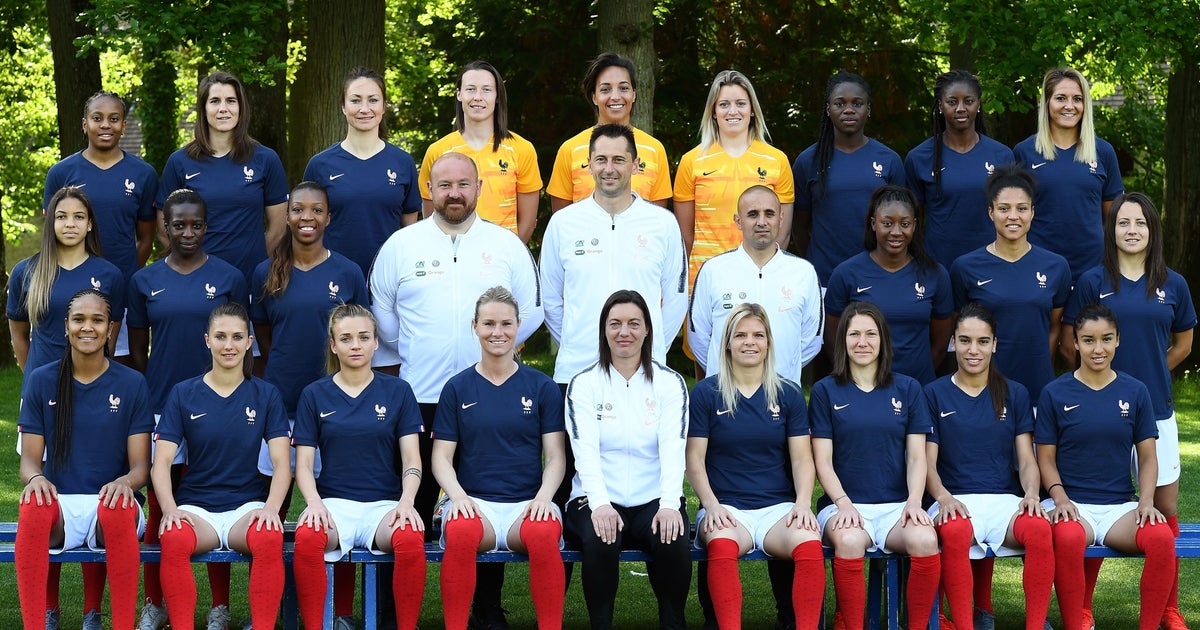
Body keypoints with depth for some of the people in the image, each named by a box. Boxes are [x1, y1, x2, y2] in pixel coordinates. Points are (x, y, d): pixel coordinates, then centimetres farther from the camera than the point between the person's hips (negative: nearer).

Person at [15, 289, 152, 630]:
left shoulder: (132, 383, 5)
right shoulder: (41, 381, 8)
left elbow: (141, 465, 3)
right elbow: (29, 459, 7)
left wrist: (126, 481, -22)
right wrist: (36, 478, -19)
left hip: (111, 504, -1)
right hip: (59, 502, 1)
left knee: (118, 510, -38)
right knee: (33, 508, -36)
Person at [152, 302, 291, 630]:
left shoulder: (266, 394, 8)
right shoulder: (183, 394, 7)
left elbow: (282, 463, 1)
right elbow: (161, 462, 0)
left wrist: (271, 507, -19)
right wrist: (170, 508, -19)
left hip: (248, 504, 0)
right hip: (196, 504, 0)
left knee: (269, 538, -36)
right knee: (174, 539, -35)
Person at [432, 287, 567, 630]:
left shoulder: (542, 387, 11)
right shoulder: (457, 388, 12)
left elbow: (556, 457, 8)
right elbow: (442, 457, 9)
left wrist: (543, 495, -11)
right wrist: (457, 494, -11)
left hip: (527, 502, 0)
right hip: (473, 501, 0)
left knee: (543, 533, -36)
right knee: (461, 533, -37)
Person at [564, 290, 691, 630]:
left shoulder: (670, 383, 8)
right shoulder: (584, 384, 5)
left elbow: (673, 449, -5)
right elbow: (586, 450, -8)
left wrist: (669, 504, -22)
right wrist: (599, 503, -26)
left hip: (654, 500, 1)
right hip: (598, 500, -1)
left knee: (673, 542, -31)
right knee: (600, 541, -34)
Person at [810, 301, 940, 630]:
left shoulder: (907, 389, 13)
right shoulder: (826, 391, 8)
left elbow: (917, 457, 9)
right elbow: (823, 461, 3)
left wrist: (913, 502, -9)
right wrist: (843, 503, -13)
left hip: (897, 503, 1)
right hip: (844, 503, -1)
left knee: (925, 539, -32)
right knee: (849, 541, -37)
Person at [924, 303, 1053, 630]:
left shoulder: (1014, 394, 16)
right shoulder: (935, 394, 11)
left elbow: (1027, 460, 11)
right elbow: (928, 463, 5)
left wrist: (1031, 494, -11)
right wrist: (943, 497, -16)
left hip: (1005, 499, 2)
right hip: (954, 500, -2)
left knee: (1039, 528, -34)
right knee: (955, 532, -39)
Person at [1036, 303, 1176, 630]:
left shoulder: (1135, 392, 9)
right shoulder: (1055, 393, 4)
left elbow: (1147, 457, 10)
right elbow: (1046, 458, 5)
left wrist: (1146, 500, -8)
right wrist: (1059, 496, -13)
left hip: (1121, 505, 2)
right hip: (1072, 504, -2)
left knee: (1162, 537, -31)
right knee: (1068, 538, -38)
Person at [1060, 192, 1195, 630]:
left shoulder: (1173, 285, 4)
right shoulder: (1093, 281, -2)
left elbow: (1183, 343, 17)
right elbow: (1068, 343, 3)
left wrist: (1150, 373, 10)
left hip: (1155, 409, 2)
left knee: (1166, 507, 5)